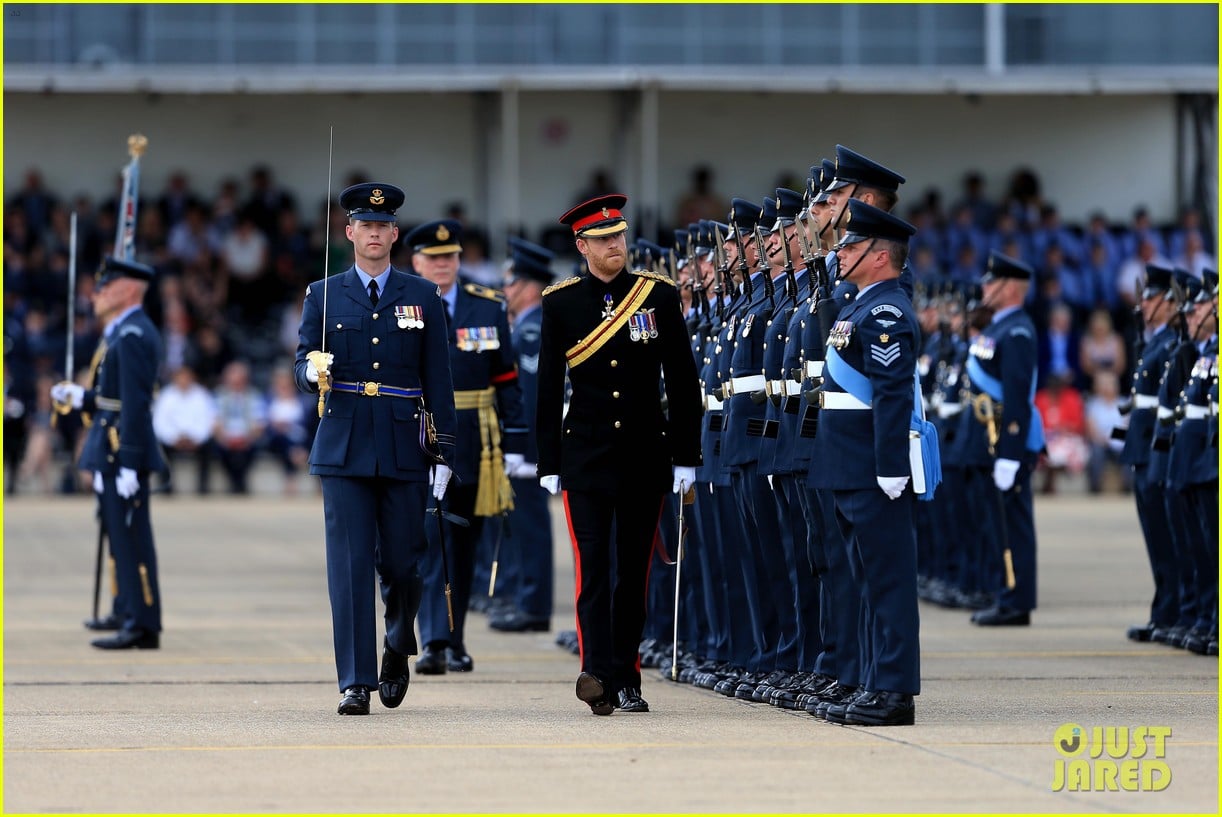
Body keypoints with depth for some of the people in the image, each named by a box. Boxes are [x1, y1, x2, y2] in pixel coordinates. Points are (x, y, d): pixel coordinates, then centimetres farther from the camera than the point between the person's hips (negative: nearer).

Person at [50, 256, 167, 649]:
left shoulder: (133, 336, -16)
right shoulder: (123, 332, 16)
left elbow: (136, 403, -22)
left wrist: (127, 465, -24)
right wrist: (80, 397, 9)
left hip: (123, 452, -11)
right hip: (110, 452, 11)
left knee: (130, 538, -10)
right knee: (119, 534, 19)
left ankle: (143, 627, -10)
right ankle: (127, 612, 30)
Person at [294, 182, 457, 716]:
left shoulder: (422, 297, 8)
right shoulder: (324, 295, 8)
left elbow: (438, 381, 7)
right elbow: (302, 368, 7)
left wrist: (443, 452, 1)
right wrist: (314, 371, -18)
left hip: (404, 446, 0)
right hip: (345, 446, 0)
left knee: (403, 562, 2)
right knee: (350, 565, -6)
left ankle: (398, 649, 30)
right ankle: (355, 682, -5)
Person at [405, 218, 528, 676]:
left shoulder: (489, 308, 7)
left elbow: (507, 380, 7)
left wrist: (514, 444, 2)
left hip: (475, 447, 3)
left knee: (464, 546, 10)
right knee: (429, 541, -11)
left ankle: (454, 641, 21)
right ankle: (434, 643, -15)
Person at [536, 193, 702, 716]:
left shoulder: (659, 295, 2)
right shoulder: (560, 303, 1)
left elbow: (682, 380, 4)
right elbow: (548, 388, 5)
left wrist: (685, 456, 1)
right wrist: (548, 464, 2)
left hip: (646, 456, 1)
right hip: (586, 455, -1)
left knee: (633, 571, 7)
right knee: (593, 567, -12)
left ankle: (626, 680, 13)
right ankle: (597, 674, -22)